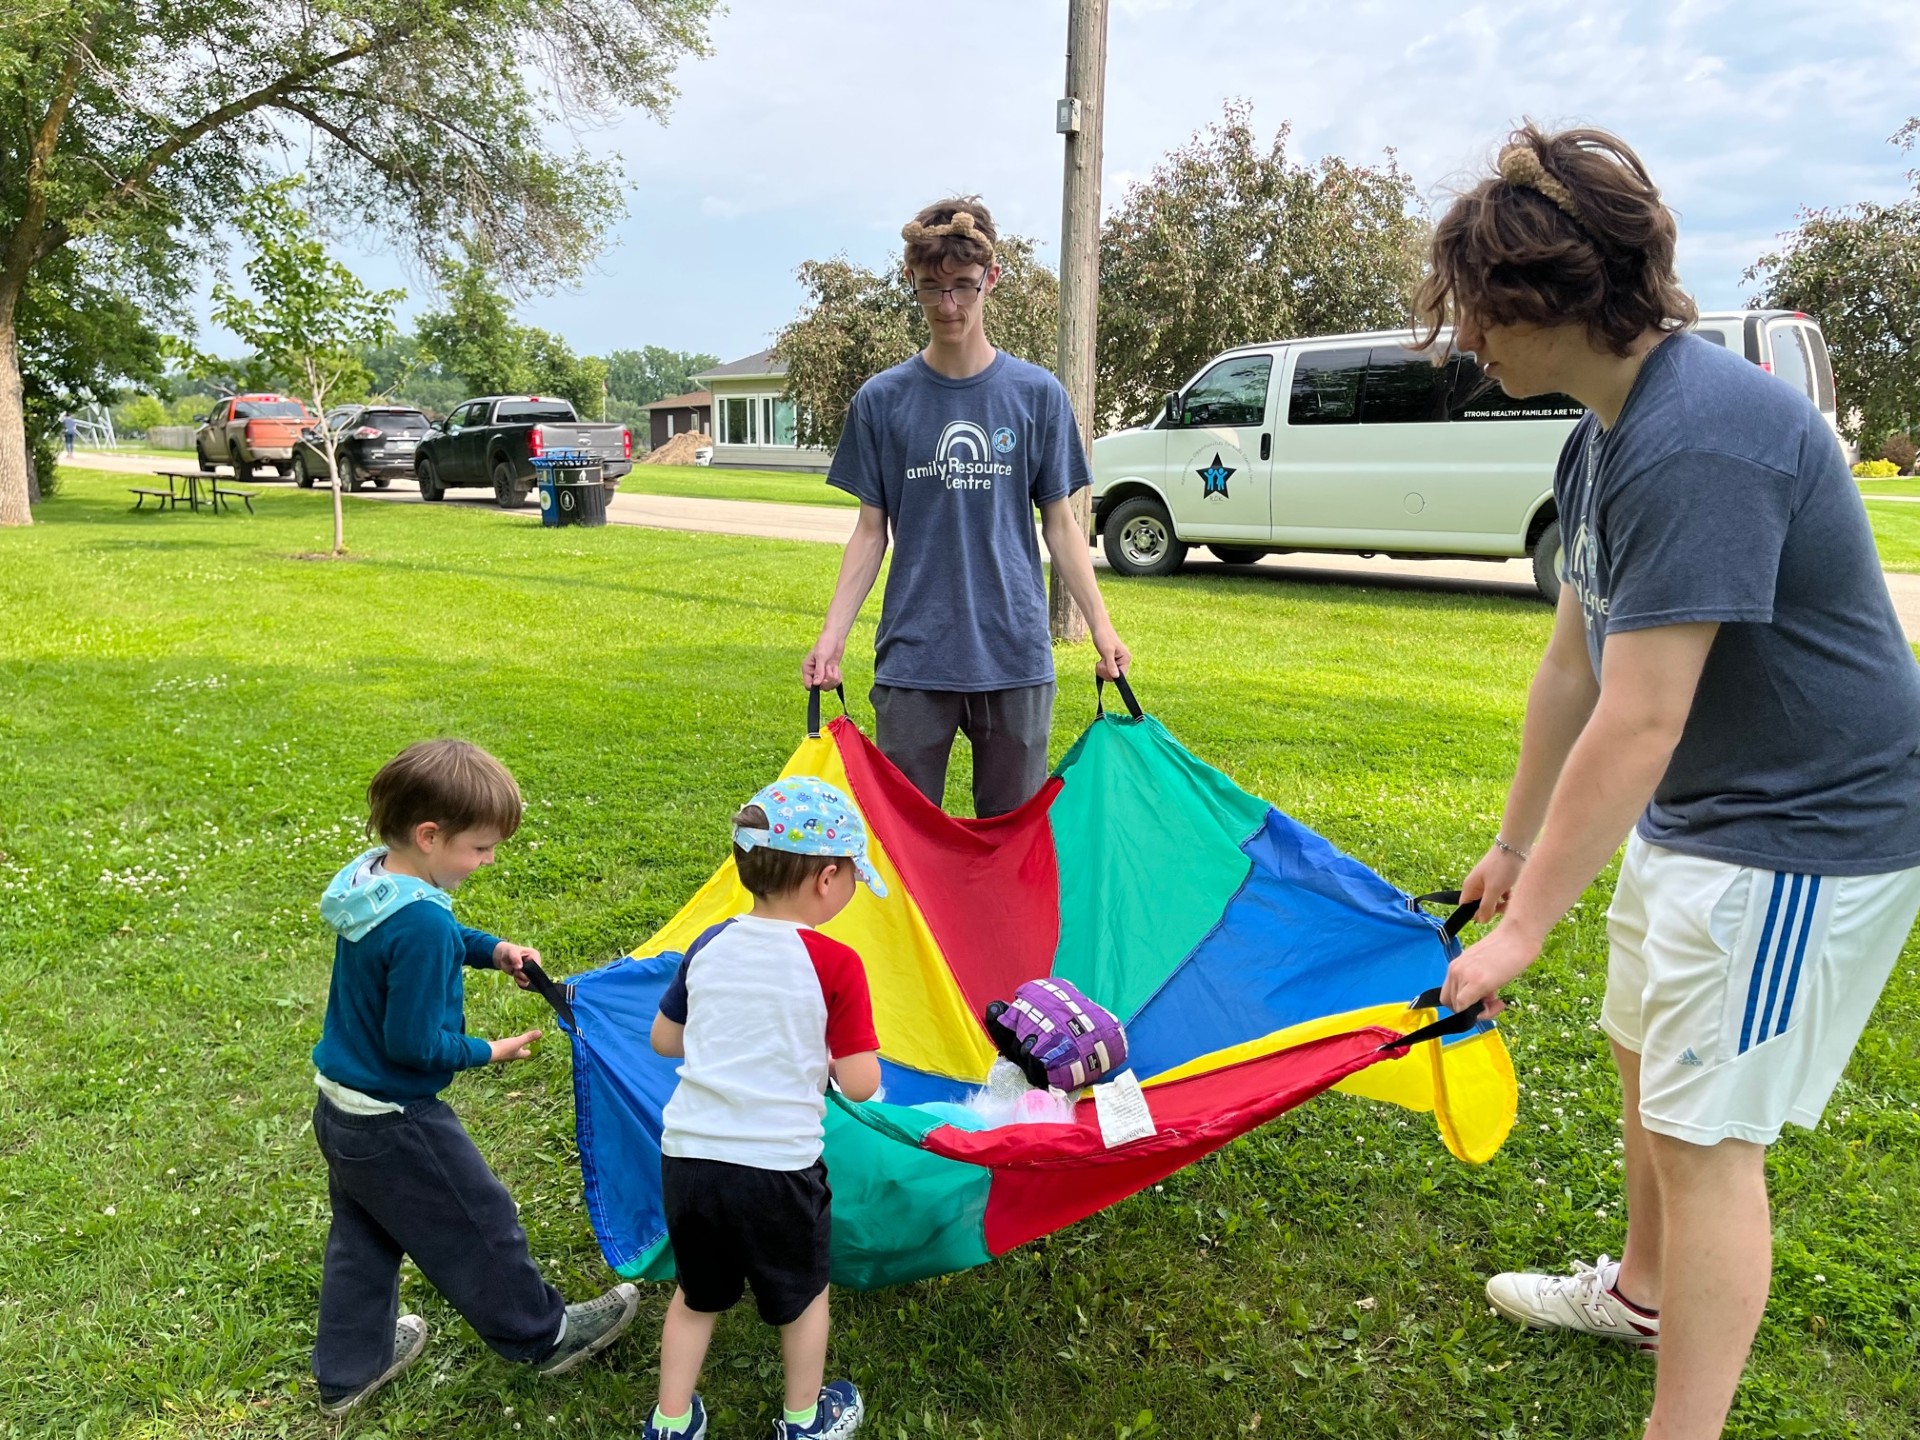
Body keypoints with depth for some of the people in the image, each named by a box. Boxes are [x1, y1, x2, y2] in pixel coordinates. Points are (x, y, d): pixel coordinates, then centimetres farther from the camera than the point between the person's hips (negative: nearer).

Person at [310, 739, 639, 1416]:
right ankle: (543, 1336, 30)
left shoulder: (372, 878, -4)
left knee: (363, 1237, 25)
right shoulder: (422, 924, -32)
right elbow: (413, 1043, -27)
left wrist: (491, 948, 4)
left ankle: (349, 1369, 42)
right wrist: (486, 1052, -11)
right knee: (478, 1224, 11)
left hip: (339, 1106, 9)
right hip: (395, 1124, -9)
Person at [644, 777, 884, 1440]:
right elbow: (859, 1084, -14)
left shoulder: (709, 947, 0)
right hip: (777, 1164, -4)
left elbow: (664, 1039, 12)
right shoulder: (835, 964, -16)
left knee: (697, 1293, 26)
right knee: (803, 1293, 23)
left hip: (688, 1154, 4)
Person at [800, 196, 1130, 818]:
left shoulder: (1038, 394, 3)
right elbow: (871, 532, 6)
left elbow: (1060, 523, 6)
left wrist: (1101, 626, -3)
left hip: (1015, 657, 0)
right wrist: (831, 636, -3)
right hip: (912, 660, 0)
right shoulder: (881, 400, 3)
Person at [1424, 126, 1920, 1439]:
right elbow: (1574, 664, 10)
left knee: (1706, 1133, -2)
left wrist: (1524, 927, -25)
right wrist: (1514, 845, 15)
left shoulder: (1701, 443, -28)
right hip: (1691, 813, 10)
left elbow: (1636, 726, -31)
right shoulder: (1606, 435, 4)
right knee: (1646, 1060, 23)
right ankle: (1644, 1292, 47)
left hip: (1804, 836, -10)